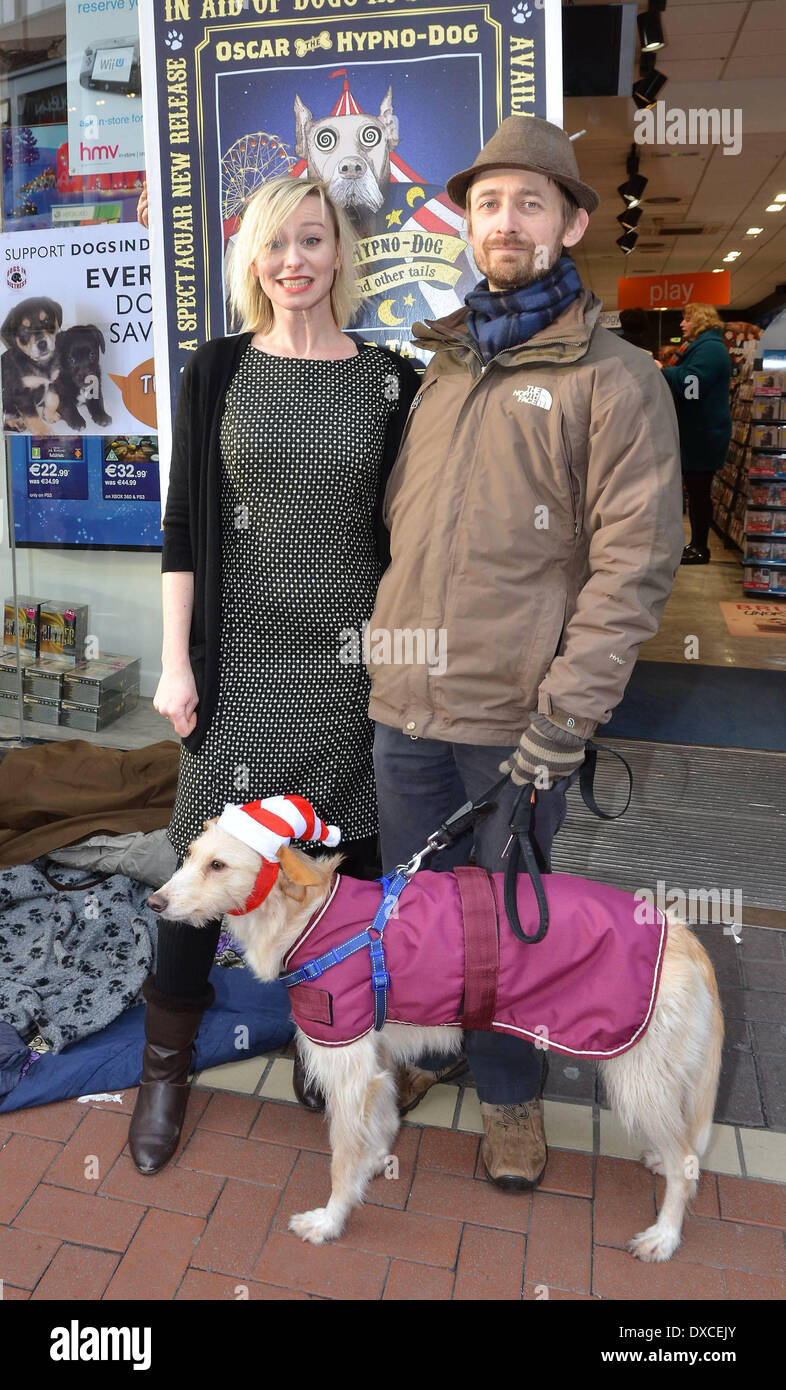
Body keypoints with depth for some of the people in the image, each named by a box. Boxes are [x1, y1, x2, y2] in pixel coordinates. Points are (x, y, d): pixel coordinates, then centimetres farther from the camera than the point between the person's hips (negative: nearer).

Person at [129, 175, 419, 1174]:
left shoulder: (390, 381, 4)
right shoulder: (219, 371, 4)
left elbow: (403, 531, 6)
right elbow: (183, 523, 3)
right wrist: (177, 662, -2)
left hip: (351, 660, 1)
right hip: (240, 659, 0)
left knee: (347, 863, 10)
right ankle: (165, 1066, 25)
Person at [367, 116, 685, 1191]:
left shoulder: (615, 378, -4)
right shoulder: (436, 368, 12)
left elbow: (634, 564, -11)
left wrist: (564, 717, -17)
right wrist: (387, 647, 11)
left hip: (519, 719, -4)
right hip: (403, 706, 5)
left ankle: (510, 1091, 36)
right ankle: (421, 1048, 44)